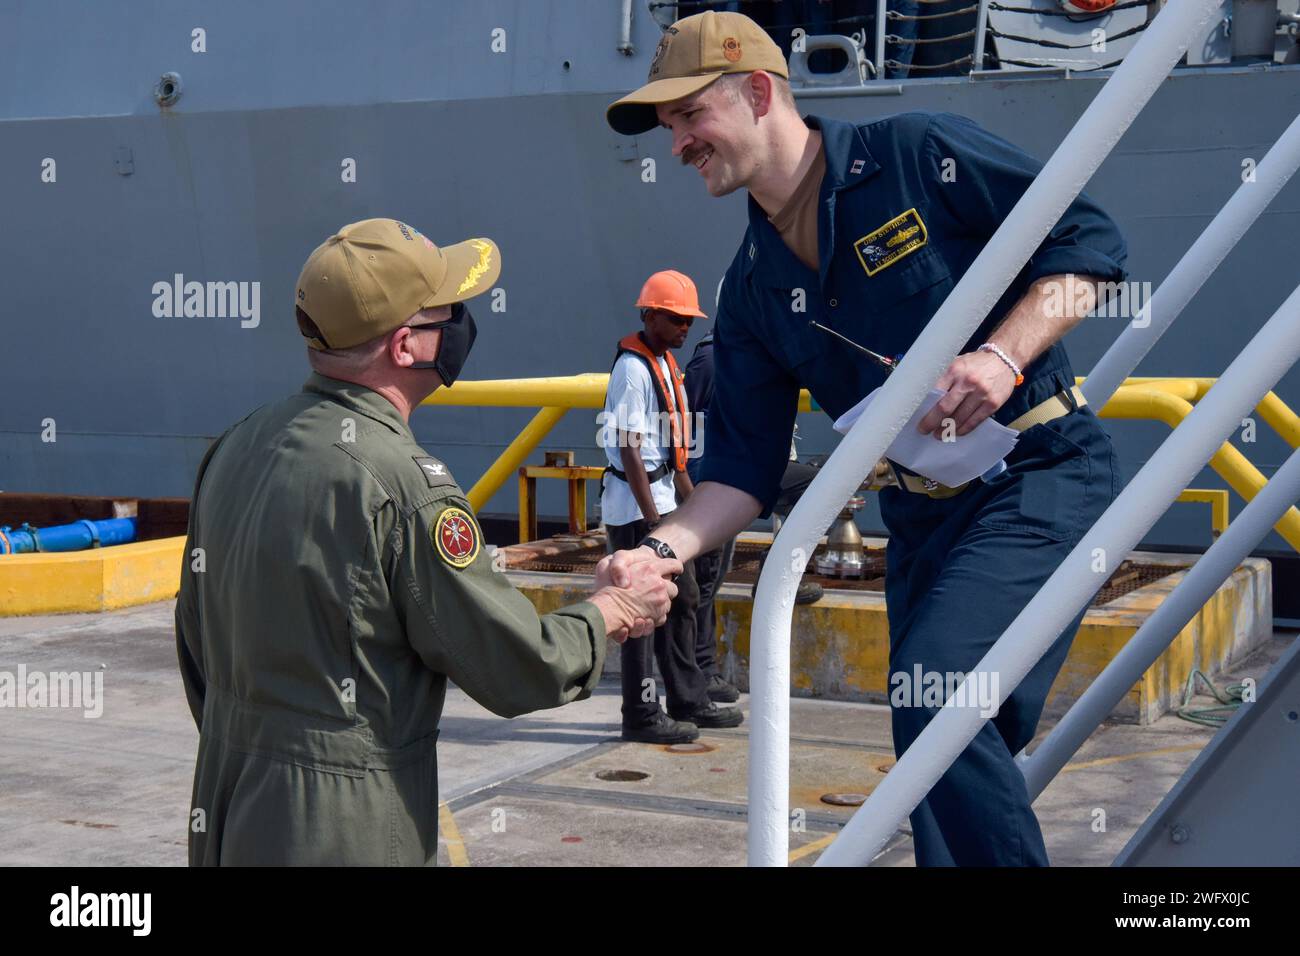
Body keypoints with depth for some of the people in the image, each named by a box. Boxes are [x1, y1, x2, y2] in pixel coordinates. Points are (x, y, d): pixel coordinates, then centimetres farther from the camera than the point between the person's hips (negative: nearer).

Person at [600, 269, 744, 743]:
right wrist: (653, 519, -22)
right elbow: (629, 450, -20)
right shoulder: (633, 367, -16)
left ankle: (688, 701, 26)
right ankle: (642, 716, 1)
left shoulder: (665, 363, 15)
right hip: (634, 505, -10)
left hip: (663, 499, 10)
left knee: (682, 599, 15)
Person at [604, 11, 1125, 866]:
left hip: (1042, 480, -6)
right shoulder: (754, 289, 10)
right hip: (923, 520, 7)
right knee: (944, 753, 7)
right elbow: (744, 467, 7)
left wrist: (1003, 355, -21)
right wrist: (663, 548, -10)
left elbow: (1092, 242, -8)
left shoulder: (918, 154, -7)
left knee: (934, 695, -24)